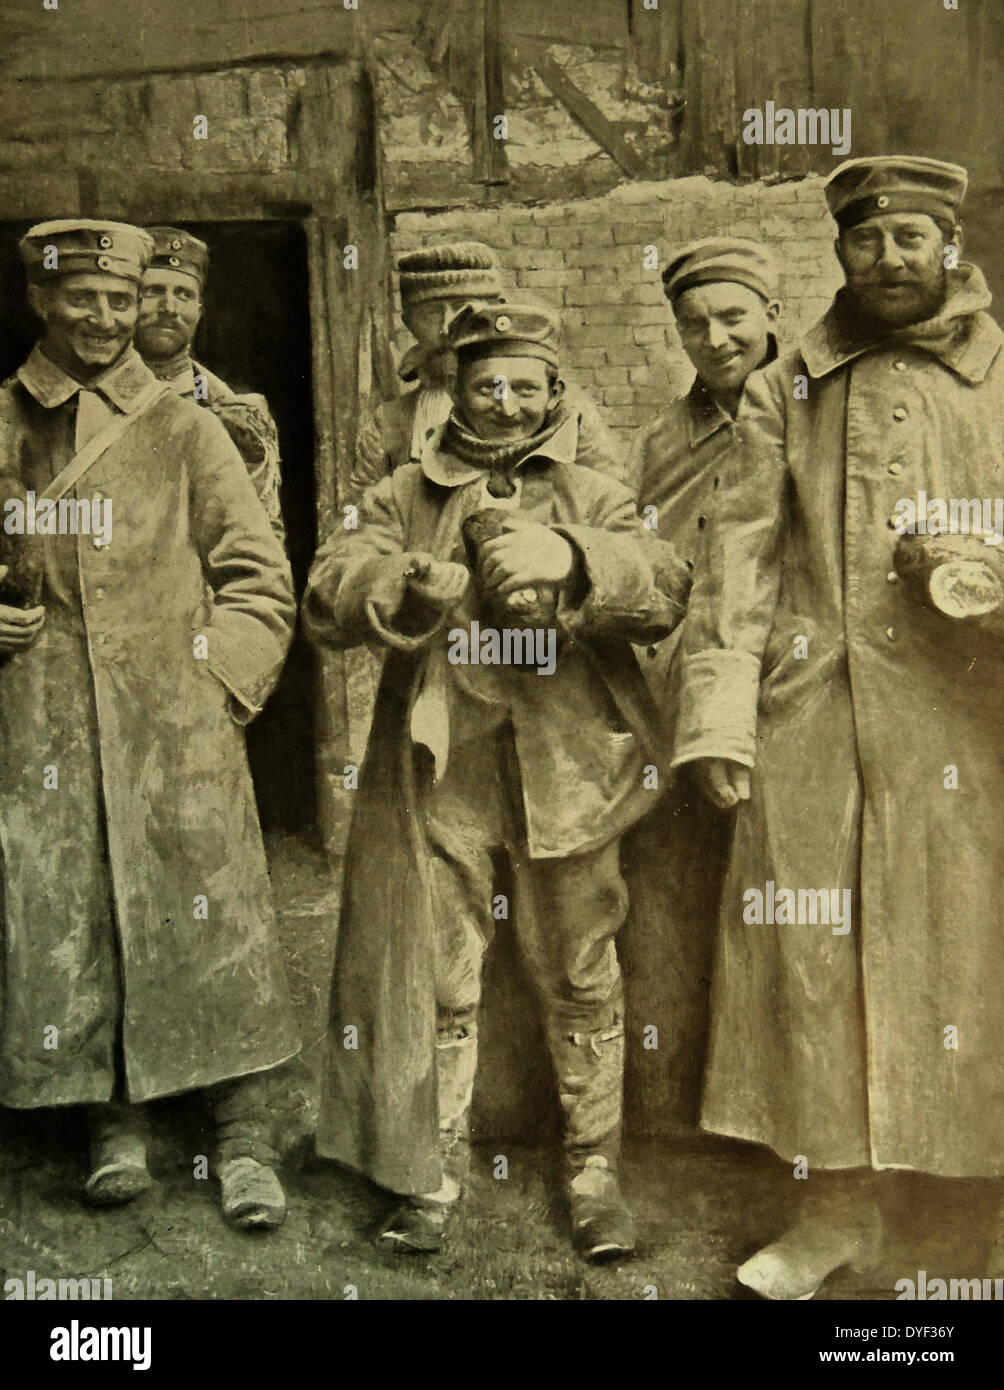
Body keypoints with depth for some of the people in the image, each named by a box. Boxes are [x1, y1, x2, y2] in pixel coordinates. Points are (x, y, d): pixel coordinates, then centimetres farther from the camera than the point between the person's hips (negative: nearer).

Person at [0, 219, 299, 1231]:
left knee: (208, 920, 0)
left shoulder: (186, 431, 7)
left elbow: (259, 578, 7)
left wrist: (221, 684, -3)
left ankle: (243, 1136, 12)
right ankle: (114, 1123, 21)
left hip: (177, 730, -1)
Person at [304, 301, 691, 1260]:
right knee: (437, 981, 7)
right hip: (438, 772, 0)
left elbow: (664, 592, -8)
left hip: (566, 769, 0)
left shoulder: (594, 499, 11)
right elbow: (328, 597, -3)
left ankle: (594, 1171, 24)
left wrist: (571, 560, -26)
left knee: (580, 979, 8)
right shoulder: (402, 497, 12)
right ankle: (432, 1172, 24)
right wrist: (407, 588, -24)